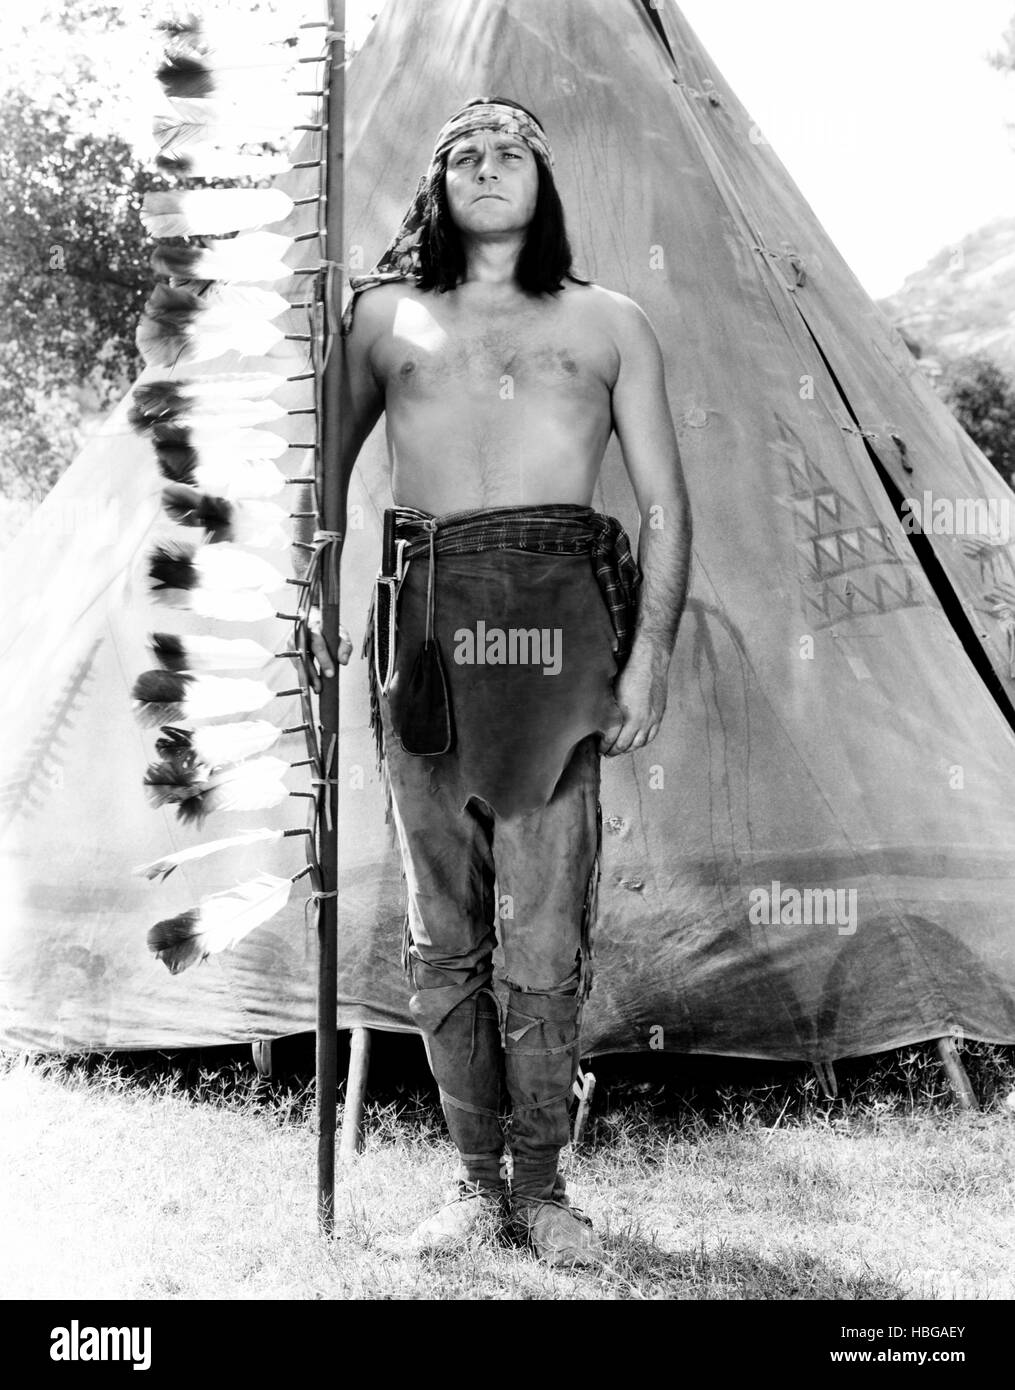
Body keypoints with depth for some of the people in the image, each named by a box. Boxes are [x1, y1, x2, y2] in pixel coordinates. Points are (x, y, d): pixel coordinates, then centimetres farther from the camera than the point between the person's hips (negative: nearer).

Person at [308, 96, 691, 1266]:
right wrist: (315, 602, 8)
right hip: (424, 620, 1)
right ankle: (477, 1179, 14)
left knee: (544, 934, -4)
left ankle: (541, 1184, 8)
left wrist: (650, 653, 1)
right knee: (443, 932, 3)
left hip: (558, 613, -1)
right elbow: (324, 470, 22)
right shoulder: (384, 315, 18)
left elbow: (663, 504, 12)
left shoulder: (607, 324, 16)